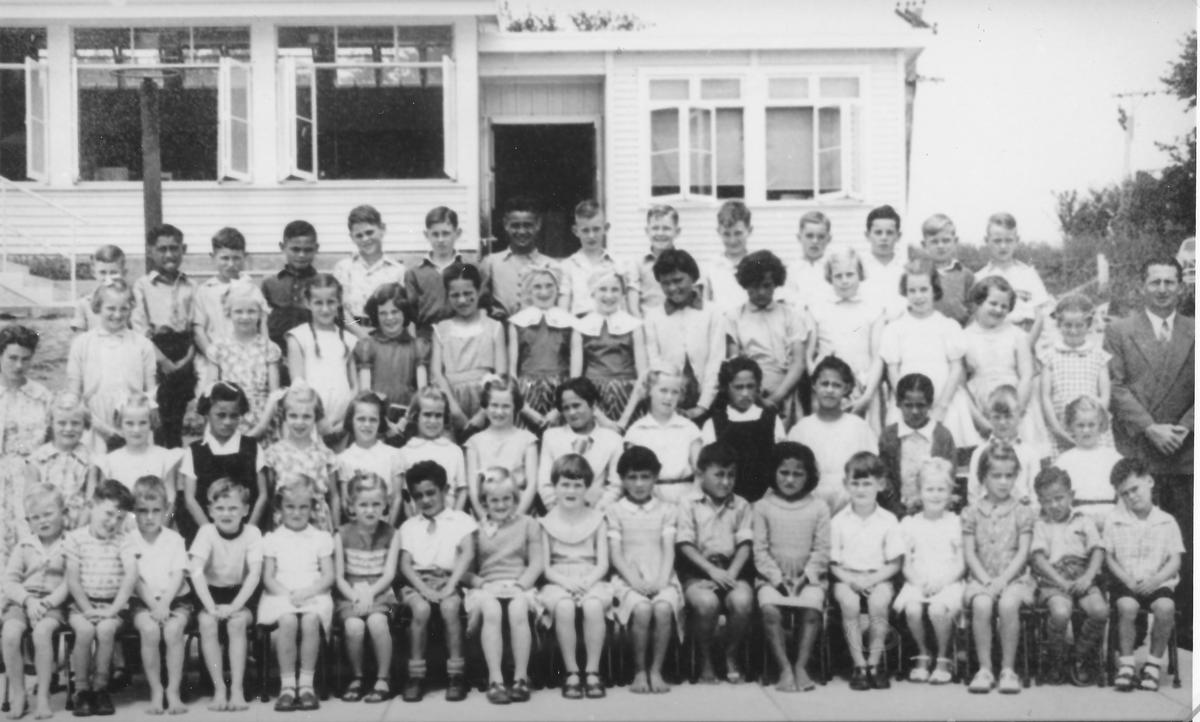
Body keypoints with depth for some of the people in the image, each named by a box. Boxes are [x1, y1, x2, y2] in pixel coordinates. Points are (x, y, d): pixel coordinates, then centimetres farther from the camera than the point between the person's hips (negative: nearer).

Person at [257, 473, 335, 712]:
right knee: (287, 620, -34)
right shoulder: (272, 539, 12)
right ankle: (287, 685, -27)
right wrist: (286, 594, -12)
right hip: (281, 596, 0)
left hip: (313, 595, 0)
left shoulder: (321, 538, 12)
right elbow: (268, 578, 6)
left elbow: (328, 576, 6)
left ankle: (306, 684, -25)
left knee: (310, 620, -34)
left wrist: (307, 592, -12)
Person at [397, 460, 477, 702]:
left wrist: (450, 586, -18)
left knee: (449, 607, -35)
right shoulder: (408, 526, 18)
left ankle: (456, 675, -25)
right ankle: (416, 676, -24)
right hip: (418, 581, 1)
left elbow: (467, 553, -4)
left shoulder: (461, 520, 11)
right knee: (421, 609, -33)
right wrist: (424, 588, -13)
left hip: (449, 579, -1)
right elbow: (405, 564, 6)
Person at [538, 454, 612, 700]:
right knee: (564, 607, -35)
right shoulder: (547, 522, 8)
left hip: (591, 580, 0)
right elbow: (544, 566, 3)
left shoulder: (596, 519, 10)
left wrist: (587, 582, -15)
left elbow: (603, 563, 4)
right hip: (558, 582, 0)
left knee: (593, 605, -34)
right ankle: (571, 673, -22)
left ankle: (592, 672, -22)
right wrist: (566, 581, -15)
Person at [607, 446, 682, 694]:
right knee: (642, 609, -33)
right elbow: (615, 554, 2)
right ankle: (639, 672, -16)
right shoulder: (615, 511, 11)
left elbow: (669, 550, 5)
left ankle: (656, 671, -18)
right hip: (628, 580, -1)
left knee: (663, 608, -32)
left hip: (660, 580, 1)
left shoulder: (666, 510, 15)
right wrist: (635, 581, -13)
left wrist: (662, 580, -12)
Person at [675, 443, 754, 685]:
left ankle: (731, 656, -3)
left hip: (732, 568, 2)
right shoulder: (689, 503, 6)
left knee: (742, 600, -31)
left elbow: (744, 545, 4)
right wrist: (712, 570, -15)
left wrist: (731, 573, -14)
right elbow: (685, 545, -3)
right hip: (698, 570, -2)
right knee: (706, 602, -34)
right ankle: (705, 661, -8)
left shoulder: (741, 505, 14)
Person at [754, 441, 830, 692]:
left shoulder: (818, 507, 7)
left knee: (811, 608, -29)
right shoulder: (763, 507, 6)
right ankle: (785, 669, -23)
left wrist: (806, 576, -11)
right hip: (773, 577, 0)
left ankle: (801, 667, -20)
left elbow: (821, 550, 3)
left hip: (808, 576, 0)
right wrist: (777, 578, -10)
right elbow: (760, 550, 1)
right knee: (770, 610, -28)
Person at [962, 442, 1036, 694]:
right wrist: (986, 580, -12)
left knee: (1008, 604, -32)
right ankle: (985, 669, -21)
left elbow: (1022, 553, -3)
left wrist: (1002, 580, -15)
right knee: (981, 605, -31)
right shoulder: (972, 511, 7)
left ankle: (1008, 669, -18)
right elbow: (969, 553, 2)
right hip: (982, 577, 1)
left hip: (1014, 577, -1)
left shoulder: (1022, 512, 5)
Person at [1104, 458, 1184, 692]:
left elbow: (1175, 560, 2)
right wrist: (1127, 579, -11)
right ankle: (1125, 664, -17)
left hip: (1158, 583, 0)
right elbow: (1108, 557, 5)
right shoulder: (1114, 521, 7)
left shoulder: (1167, 522, 6)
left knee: (1165, 607, -32)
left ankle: (1153, 664, -12)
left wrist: (1155, 579, -15)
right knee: (1127, 606, -33)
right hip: (1125, 583, 0)